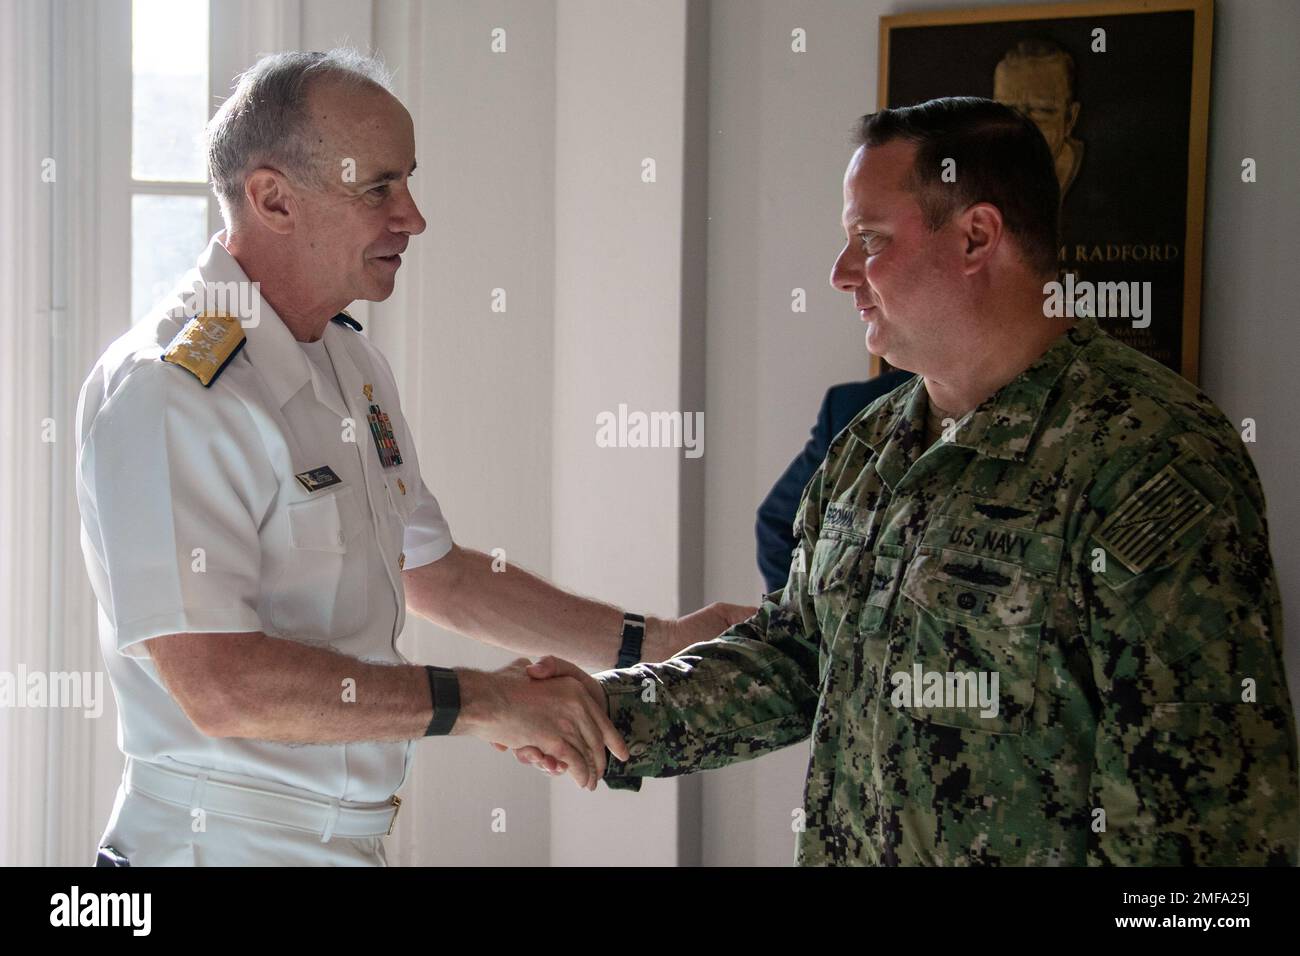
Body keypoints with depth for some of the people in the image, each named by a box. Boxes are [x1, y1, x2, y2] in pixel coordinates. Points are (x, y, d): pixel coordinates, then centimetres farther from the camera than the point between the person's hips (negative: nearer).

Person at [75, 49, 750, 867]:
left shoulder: (355, 364, 10)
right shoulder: (166, 390, -21)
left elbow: (432, 572, 18)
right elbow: (217, 683, -27)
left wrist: (654, 643, 14)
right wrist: (476, 700, -25)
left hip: (352, 834, 9)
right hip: (227, 840, -9)